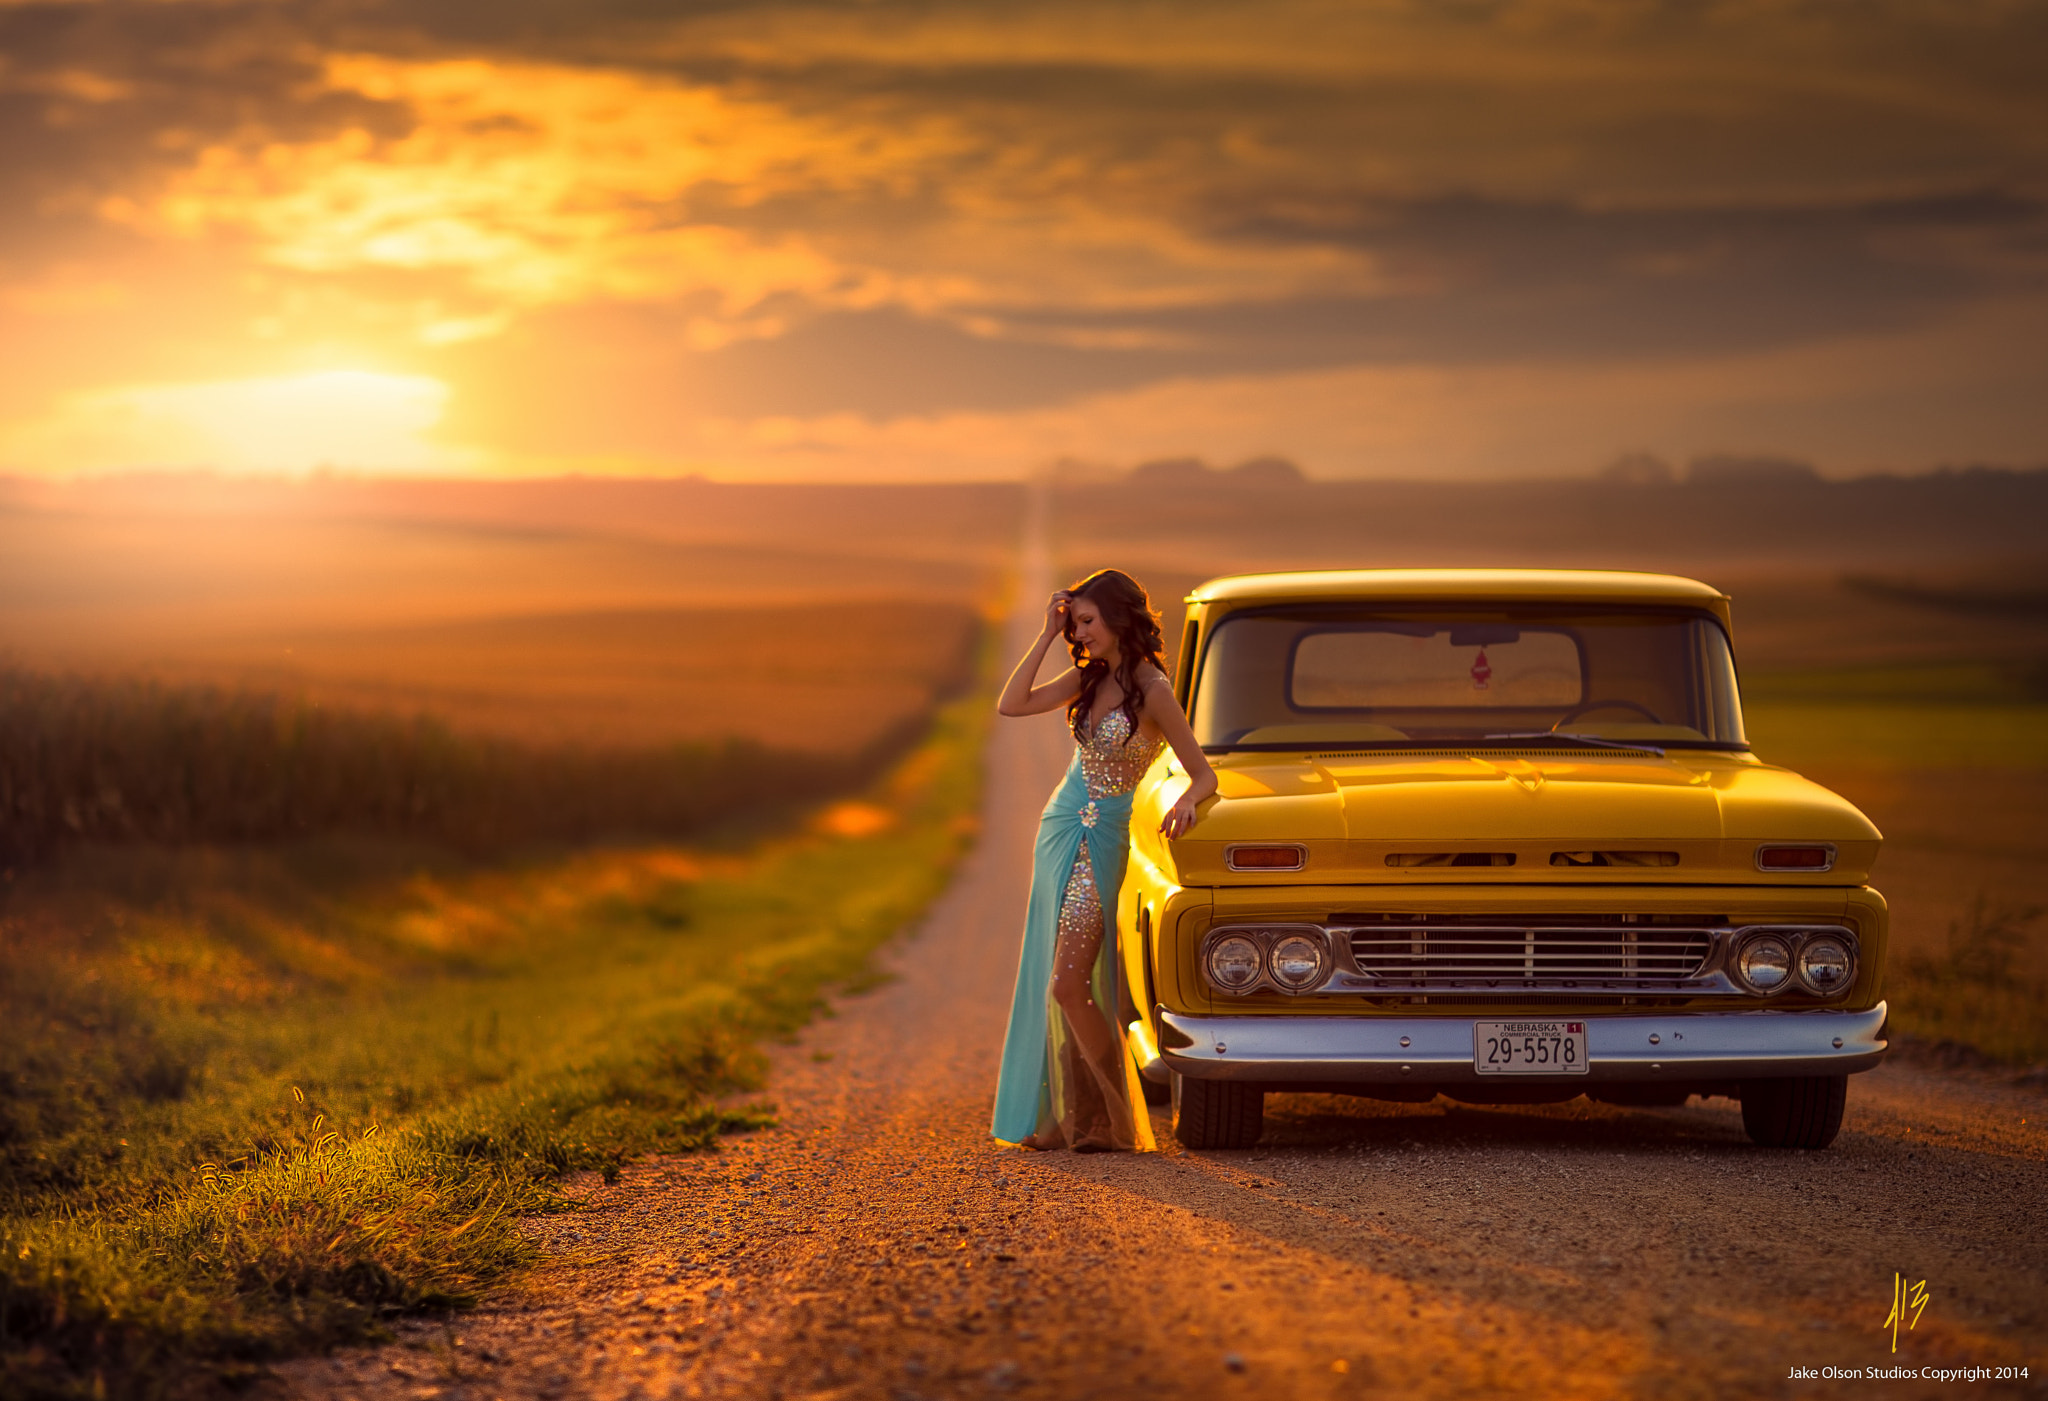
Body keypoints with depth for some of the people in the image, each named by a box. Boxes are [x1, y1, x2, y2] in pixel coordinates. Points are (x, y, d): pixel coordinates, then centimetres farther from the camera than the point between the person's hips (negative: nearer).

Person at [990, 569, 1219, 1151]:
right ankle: (1060, 1114, 13)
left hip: (1101, 839, -7)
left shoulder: (1152, 691, -13)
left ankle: (1115, 1120, -1)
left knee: (1069, 984, -12)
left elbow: (1203, 773, -11)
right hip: (1059, 829, 7)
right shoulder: (1088, 676, 6)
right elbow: (1012, 705, 0)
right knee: (1049, 981, 7)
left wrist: (1187, 801, -33)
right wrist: (1046, 635, -3)